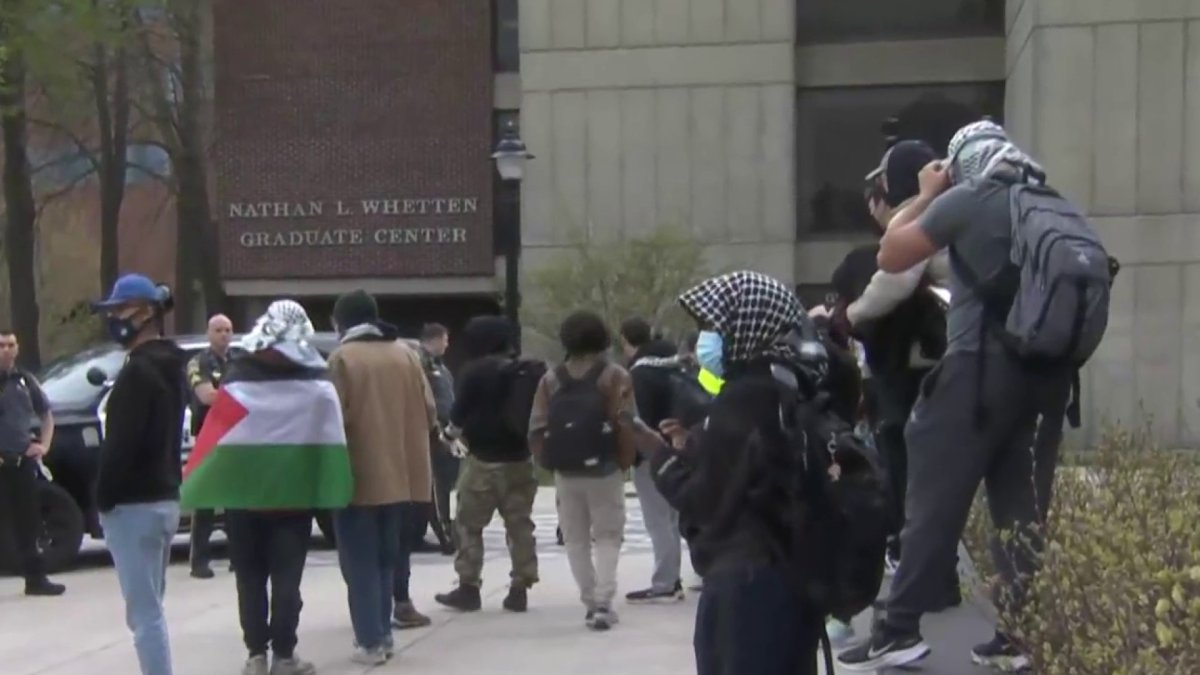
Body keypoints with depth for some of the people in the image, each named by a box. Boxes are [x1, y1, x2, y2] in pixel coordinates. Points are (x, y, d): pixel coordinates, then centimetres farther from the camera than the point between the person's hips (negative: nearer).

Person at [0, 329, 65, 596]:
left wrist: (43, 445, 10)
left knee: (27, 520, 9)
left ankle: (35, 578, 15)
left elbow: (46, 415, 23)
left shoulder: (25, 380, 11)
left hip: (23, 461, 5)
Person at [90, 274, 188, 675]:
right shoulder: (170, 367, 15)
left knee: (144, 614, -8)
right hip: (164, 499, 10)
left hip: (133, 504, -10)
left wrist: (103, 496, -12)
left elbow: (121, 443, -21)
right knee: (149, 610, 17)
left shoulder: (138, 371, -16)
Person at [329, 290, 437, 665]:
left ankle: (370, 641, -2)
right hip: (399, 473, 5)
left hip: (358, 476, -5)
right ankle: (382, 634, 19)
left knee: (361, 563, 1)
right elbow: (428, 412, 9)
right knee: (385, 557, 17)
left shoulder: (342, 359, -9)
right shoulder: (406, 354, 7)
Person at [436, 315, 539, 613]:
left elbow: (459, 414, -8)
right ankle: (520, 589, 9)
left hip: (484, 459, -5)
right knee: (519, 524, 10)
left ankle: (468, 587, 5)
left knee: (468, 524, 5)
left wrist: (455, 429, 12)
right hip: (520, 459, 5)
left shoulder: (474, 371, -10)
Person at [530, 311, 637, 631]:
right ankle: (603, 603, -9)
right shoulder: (615, 376, -4)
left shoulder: (550, 380, 6)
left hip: (566, 472, 3)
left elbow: (537, 429, -1)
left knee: (576, 539, 12)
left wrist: (548, 463, 7)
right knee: (607, 536, 4)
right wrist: (625, 462, -3)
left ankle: (591, 603, 12)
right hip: (604, 470, -3)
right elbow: (625, 425, -13)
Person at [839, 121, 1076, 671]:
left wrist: (926, 196, 14)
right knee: (1023, 506, 9)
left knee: (936, 500, -1)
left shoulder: (965, 200, -2)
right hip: (1047, 370, 6)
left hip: (983, 366, -6)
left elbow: (890, 256, 5)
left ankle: (900, 630, 0)